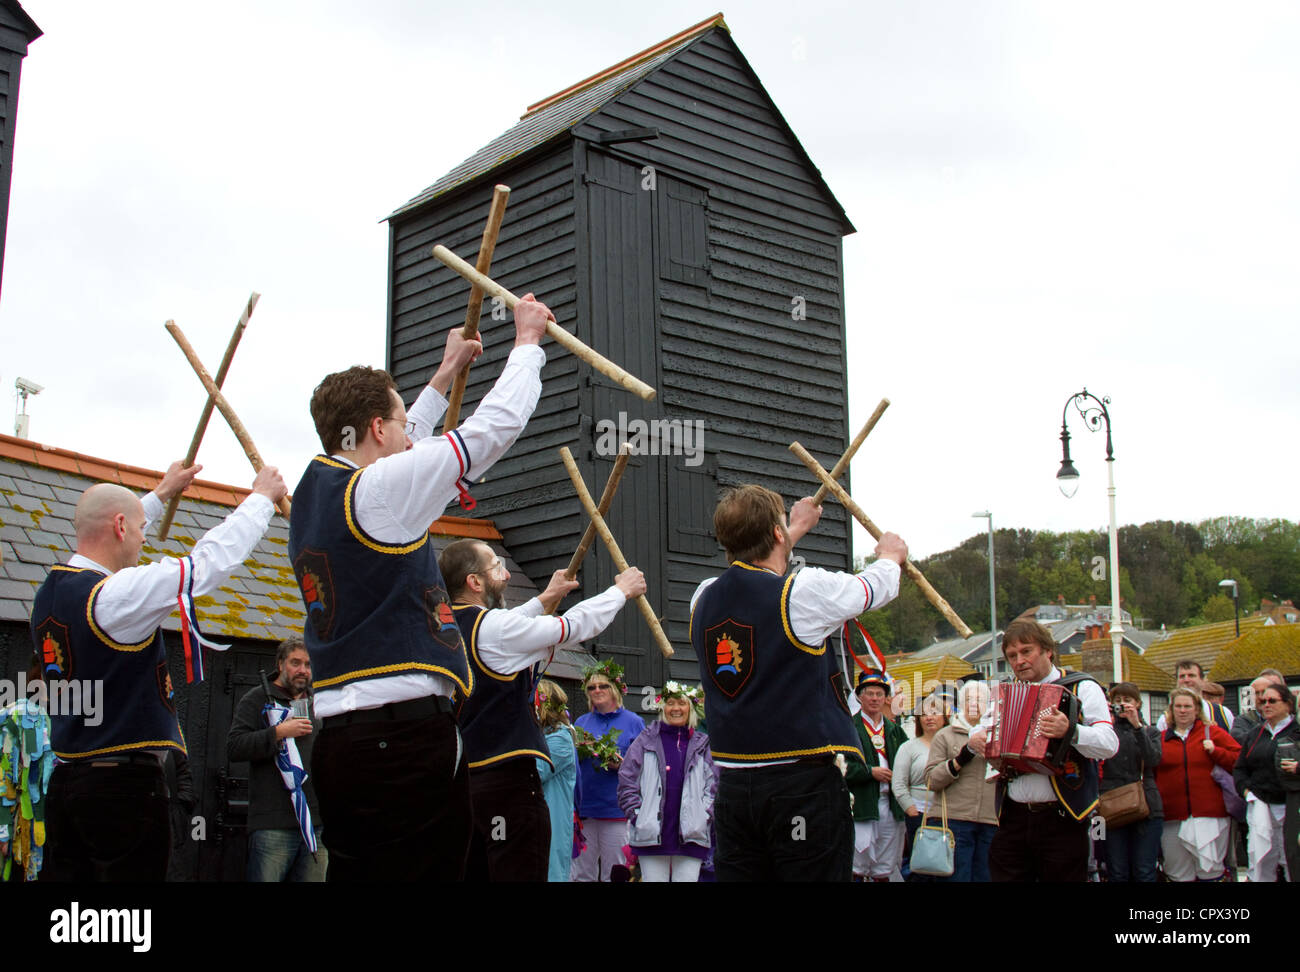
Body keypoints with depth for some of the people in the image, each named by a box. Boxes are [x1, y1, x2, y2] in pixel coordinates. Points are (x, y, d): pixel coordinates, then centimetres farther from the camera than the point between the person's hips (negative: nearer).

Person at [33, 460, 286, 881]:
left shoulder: (49, 593, 8)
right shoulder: (117, 596, -17)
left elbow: (105, 544, 29)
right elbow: (212, 560, -14)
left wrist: (161, 494, 40)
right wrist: (262, 497, 1)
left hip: (65, 780, 8)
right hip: (126, 783, -8)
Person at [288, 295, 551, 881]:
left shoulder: (312, 493, 15)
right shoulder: (377, 489, -10)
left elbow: (398, 454, 33)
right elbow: (495, 428, -5)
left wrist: (444, 376, 42)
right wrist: (527, 341, 10)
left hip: (340, 739, 9)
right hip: (406, 737, -9)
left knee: (355, 874, 11)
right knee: (426, 871, -7)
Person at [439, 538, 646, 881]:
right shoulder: (494, 627, -15)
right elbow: (574, 627, -6)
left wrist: (545, 599, 38)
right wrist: (621, 591, 10)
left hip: (459, 775, 9)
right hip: (507, 778, -8)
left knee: (473, 873, 12)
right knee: (520, 874, -6)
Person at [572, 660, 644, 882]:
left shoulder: (633, 722, 6)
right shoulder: (582, 722, 16)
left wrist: (623, 765, -14)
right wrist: (578, 753, -3)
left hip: (617, 809, -3)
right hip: (583, 809, 3)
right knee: (582, 873, 4)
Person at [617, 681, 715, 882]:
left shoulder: (701, 745, 12)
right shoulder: (646, 741, 6)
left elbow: (713, 786, 11)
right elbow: (627, 782, 4)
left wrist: (704, 817, -2)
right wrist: (637, 815, -5)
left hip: (690, 836, 1)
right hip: (652, 835, -1)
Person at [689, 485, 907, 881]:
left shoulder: (704, 599, 5)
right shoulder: (803, 591, -12)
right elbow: (875, 588, 8)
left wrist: (797, 529, 45)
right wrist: (890, 556, 32)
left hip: (732, 785, 6)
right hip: (803, 784, -6)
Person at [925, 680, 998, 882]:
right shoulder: (945, 735, 9)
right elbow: (931, 780, 1)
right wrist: (959, 761, -12)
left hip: (991, 822, 3)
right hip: (956, 820, -3)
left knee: (985, 875, 5)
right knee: (958, 876, -6)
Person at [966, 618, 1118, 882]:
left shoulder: (1082, 689, 3)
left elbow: (1109, 745, -10)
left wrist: (1071, 732, -28)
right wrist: (975, 739, 5)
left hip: (1061, 820, -4)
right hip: (1013, 818, 4)